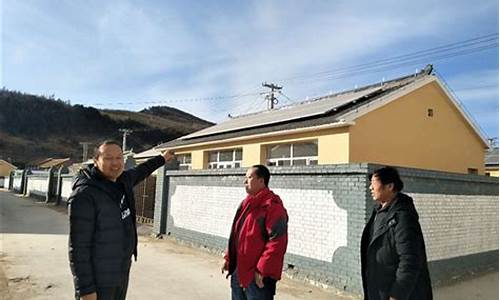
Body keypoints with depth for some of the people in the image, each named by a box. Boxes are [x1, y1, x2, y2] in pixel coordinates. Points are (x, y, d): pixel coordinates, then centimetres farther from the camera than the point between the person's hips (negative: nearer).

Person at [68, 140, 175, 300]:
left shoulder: (122, 180, 1)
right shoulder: (84, 195, -21)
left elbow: (139, 172, 24)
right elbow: (78, 246, -21)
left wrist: (162, 159, 38)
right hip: (98, 280, -7)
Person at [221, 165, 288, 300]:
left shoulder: (272, 206, -17)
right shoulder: (246, 204, 11)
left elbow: (277, 242, -23)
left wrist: (262, 270, -22)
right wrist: (228, 258, 16)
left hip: (257, 275, -9)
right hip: (239, 271, 9)